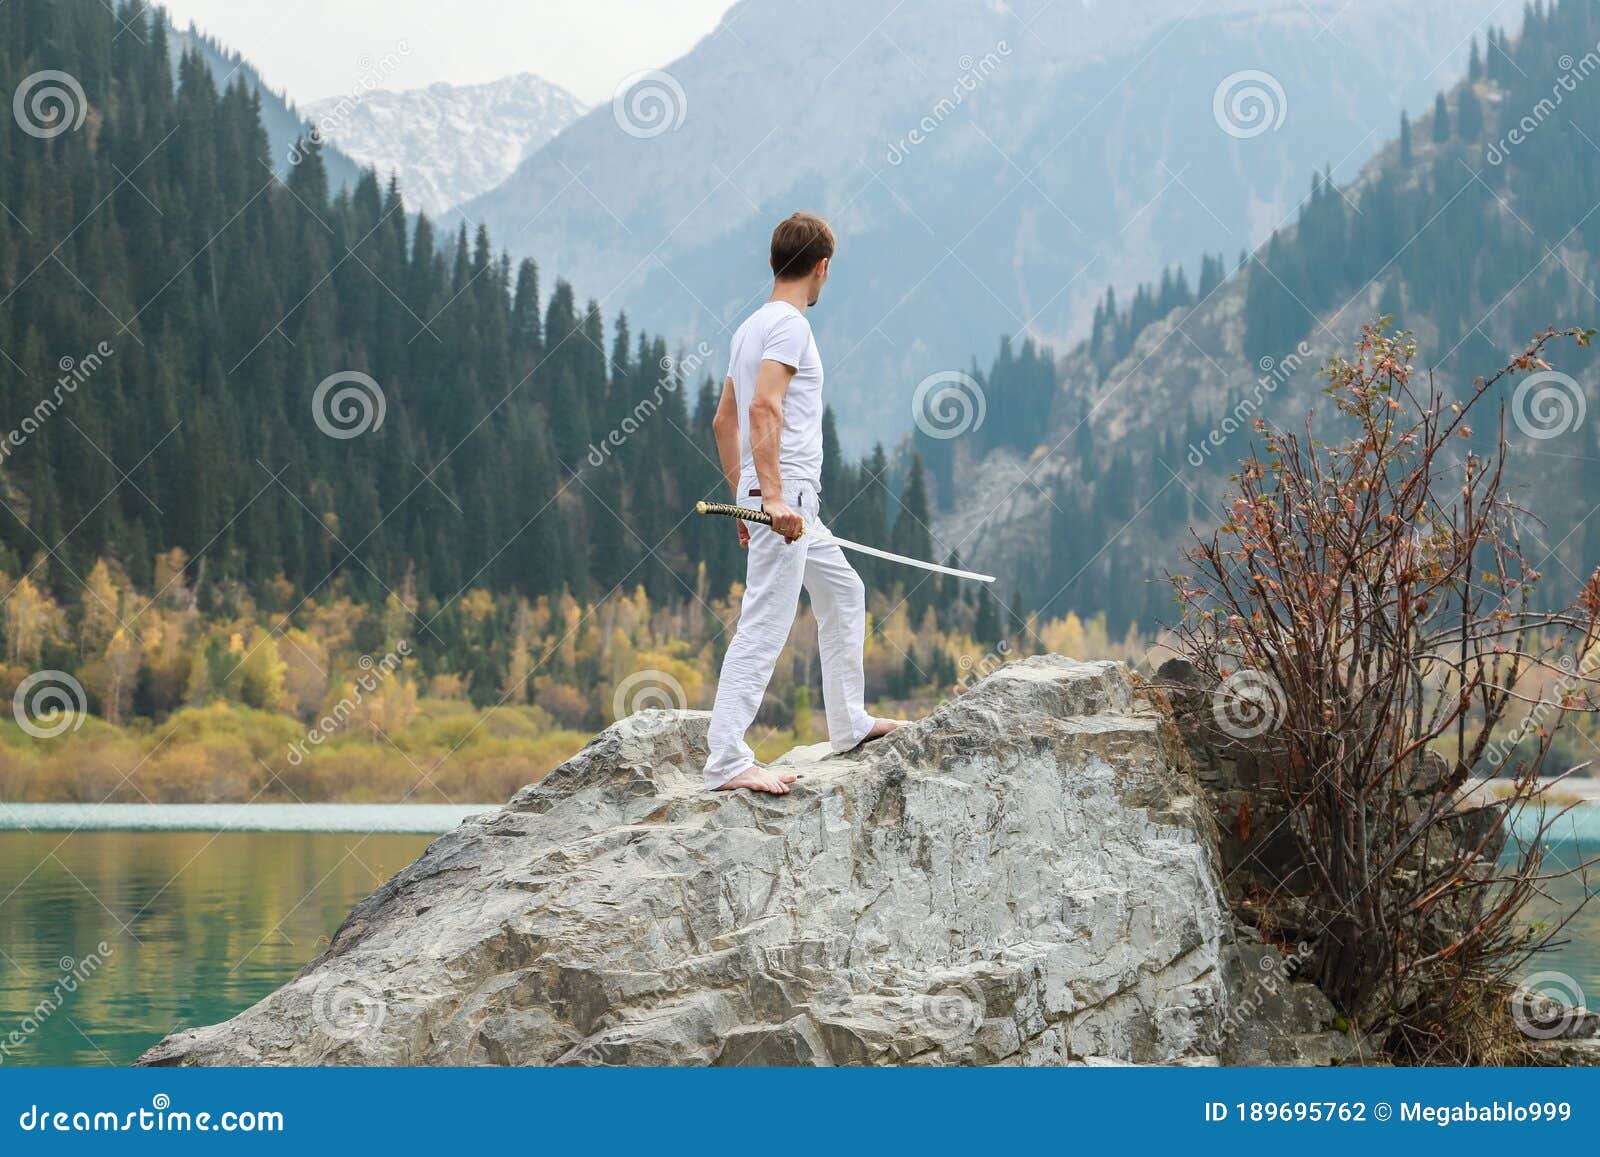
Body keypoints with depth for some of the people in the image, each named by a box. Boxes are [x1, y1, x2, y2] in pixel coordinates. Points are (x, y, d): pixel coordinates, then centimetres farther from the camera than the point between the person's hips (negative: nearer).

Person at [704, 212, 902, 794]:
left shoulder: (751, 326, 17)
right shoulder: (790, 324, -12)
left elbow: (724, 420, 22)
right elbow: (764, 408, -24)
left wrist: (744, 497, 24)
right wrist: (773, 496, -29)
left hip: (780, 501, 10)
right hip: (784, 497, -10)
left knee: (844, 594, 23)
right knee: (764, 628, -12)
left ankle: (848, 724, 30)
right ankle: (727, 761, -14)